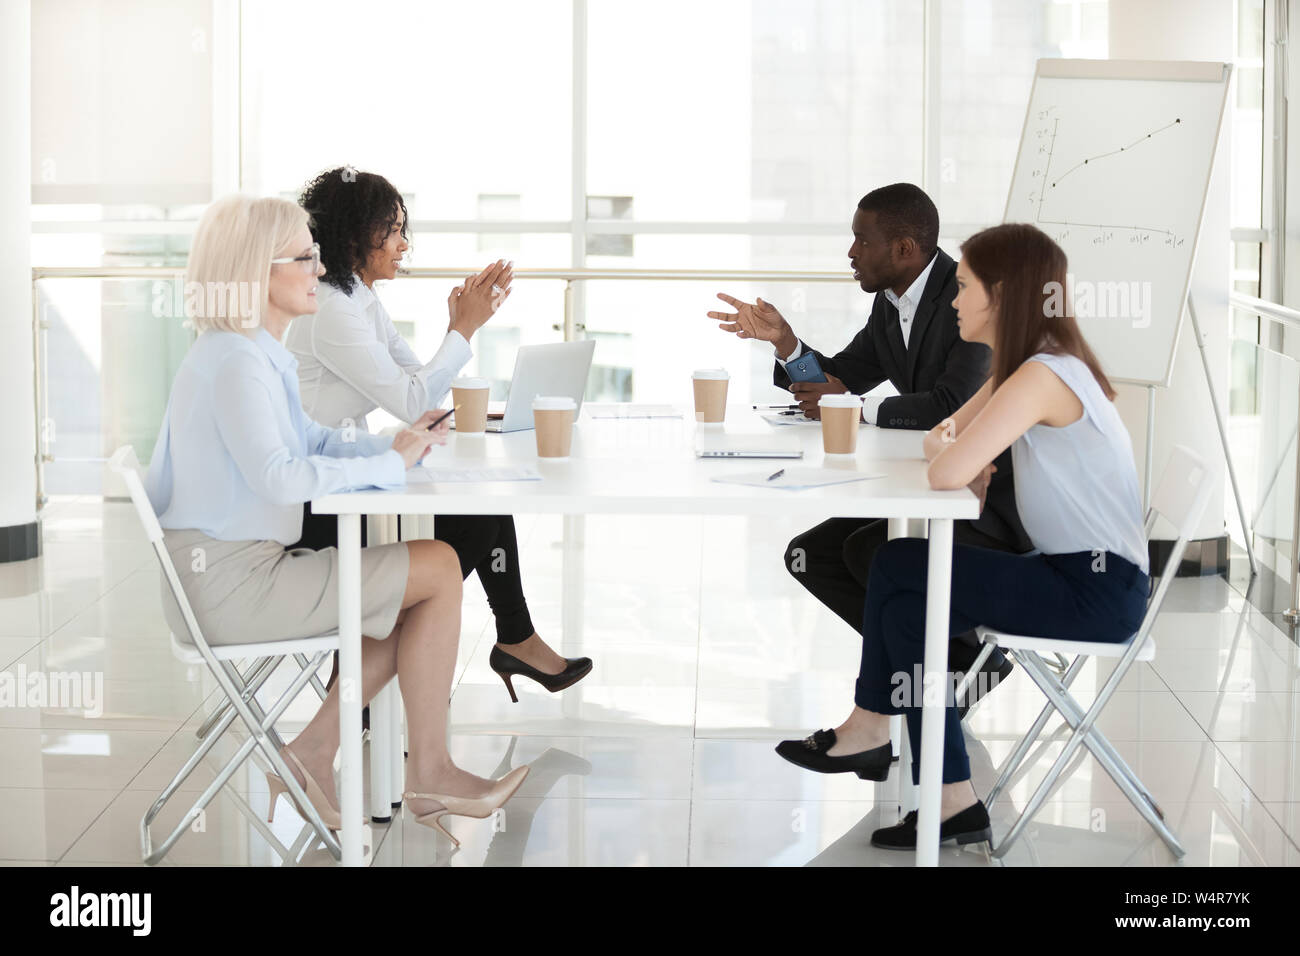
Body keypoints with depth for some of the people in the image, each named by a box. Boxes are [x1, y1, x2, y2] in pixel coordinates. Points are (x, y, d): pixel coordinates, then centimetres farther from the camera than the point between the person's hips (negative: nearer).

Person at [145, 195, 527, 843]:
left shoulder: (256, 354, 15)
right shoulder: (236, 362, -18)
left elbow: (310, 443, 18)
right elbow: (277, 476, -29)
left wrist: (399, 444, 0)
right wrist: (389, 464, -18)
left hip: (226, 574, 10)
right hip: (232, 581, -10)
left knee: (417, 600, 14)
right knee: (439, 570, -7)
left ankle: (311, 755, 10)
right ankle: (427, 775, 2)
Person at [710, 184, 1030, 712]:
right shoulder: (890, 306, 8)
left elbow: (953, 405, -31)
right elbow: (839, 379, 18)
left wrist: (855, 406, -22)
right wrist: (783, 340, -1)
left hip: (1000, 498, -9)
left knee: (869, 550, -26)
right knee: (810, 555, 0)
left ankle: (970, 660, -3)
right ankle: (949, 660, 4)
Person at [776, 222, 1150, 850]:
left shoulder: (1043, 375, -20)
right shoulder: (1022, 367, 13)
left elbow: (947, 473, -28)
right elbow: (942, 436, 19)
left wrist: (948, 451, -4)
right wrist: (957, 446, -4)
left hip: (1098, 591, -10)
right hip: (1074, 572, 10)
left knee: (901, 570, -7)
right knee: (905, 601, 4)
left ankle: (869, 732, 8)